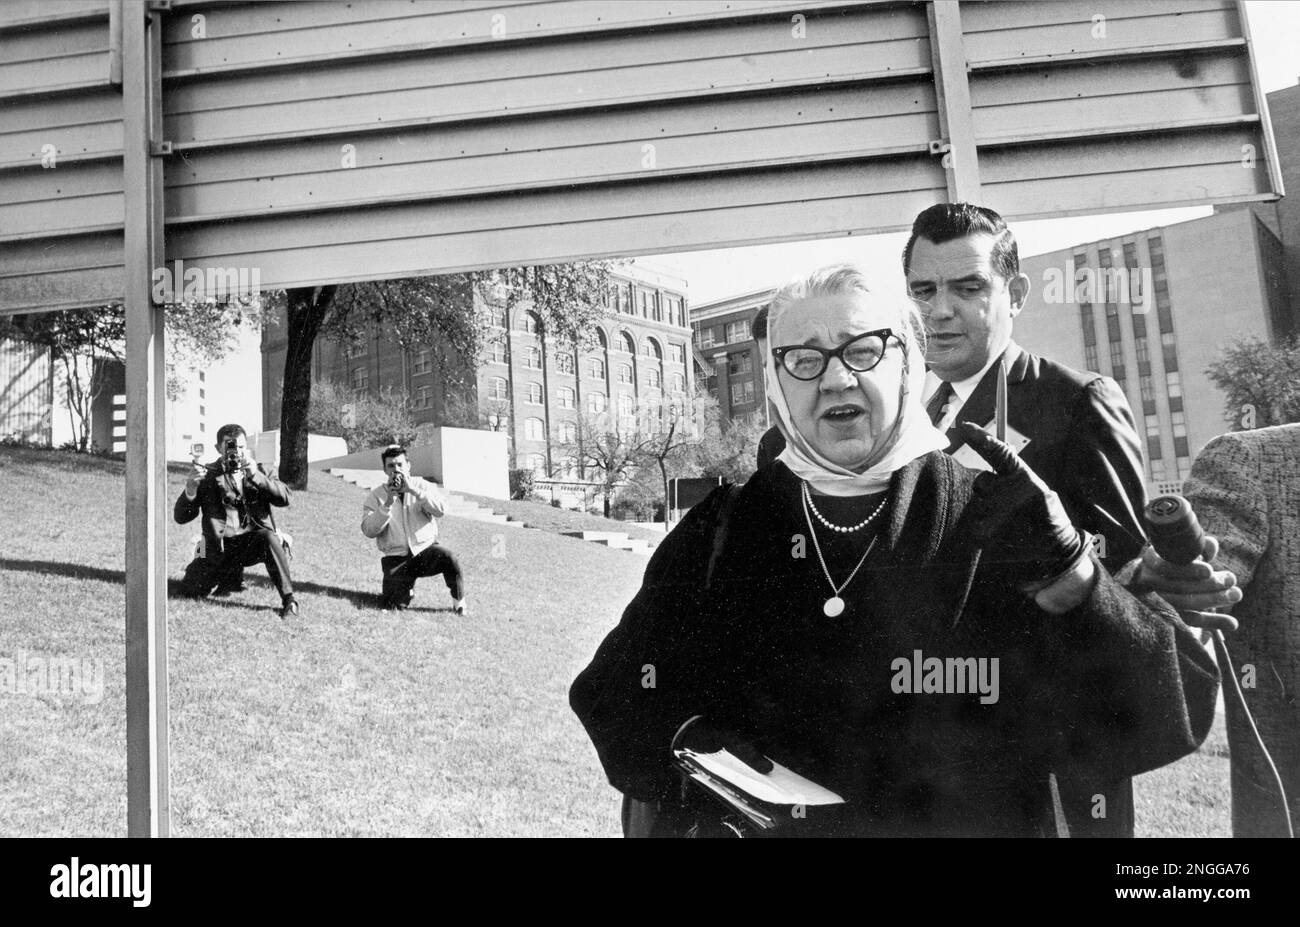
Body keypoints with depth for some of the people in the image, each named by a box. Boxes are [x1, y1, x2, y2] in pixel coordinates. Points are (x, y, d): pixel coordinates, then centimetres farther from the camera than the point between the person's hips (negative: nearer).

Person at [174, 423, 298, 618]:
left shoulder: (262, 471, 8)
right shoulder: (207, 476, 6)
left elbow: (284, 498, -10)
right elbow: (181, 517, 1)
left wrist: (255, 475, -21)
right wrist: (190, 489, -19)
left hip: (253, 542, -2)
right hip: (220, 547, 2)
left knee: (268, 537, -34)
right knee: (191, 591, -12)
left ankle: (288, 599, -25)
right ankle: (231, 575, 21)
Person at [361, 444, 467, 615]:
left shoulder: (423, 486, 3)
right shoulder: (376, 495, 2)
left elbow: (440, 510, -17)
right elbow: (368, 530, -10)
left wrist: (413, 490, -22)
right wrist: (388, 504, -20)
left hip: (425, 549, 0)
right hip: (396, 557, 0)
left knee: (448, 559, -32)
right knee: (395, 604, -16)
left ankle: (459, 604, -9)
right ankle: (408, 587, 20)